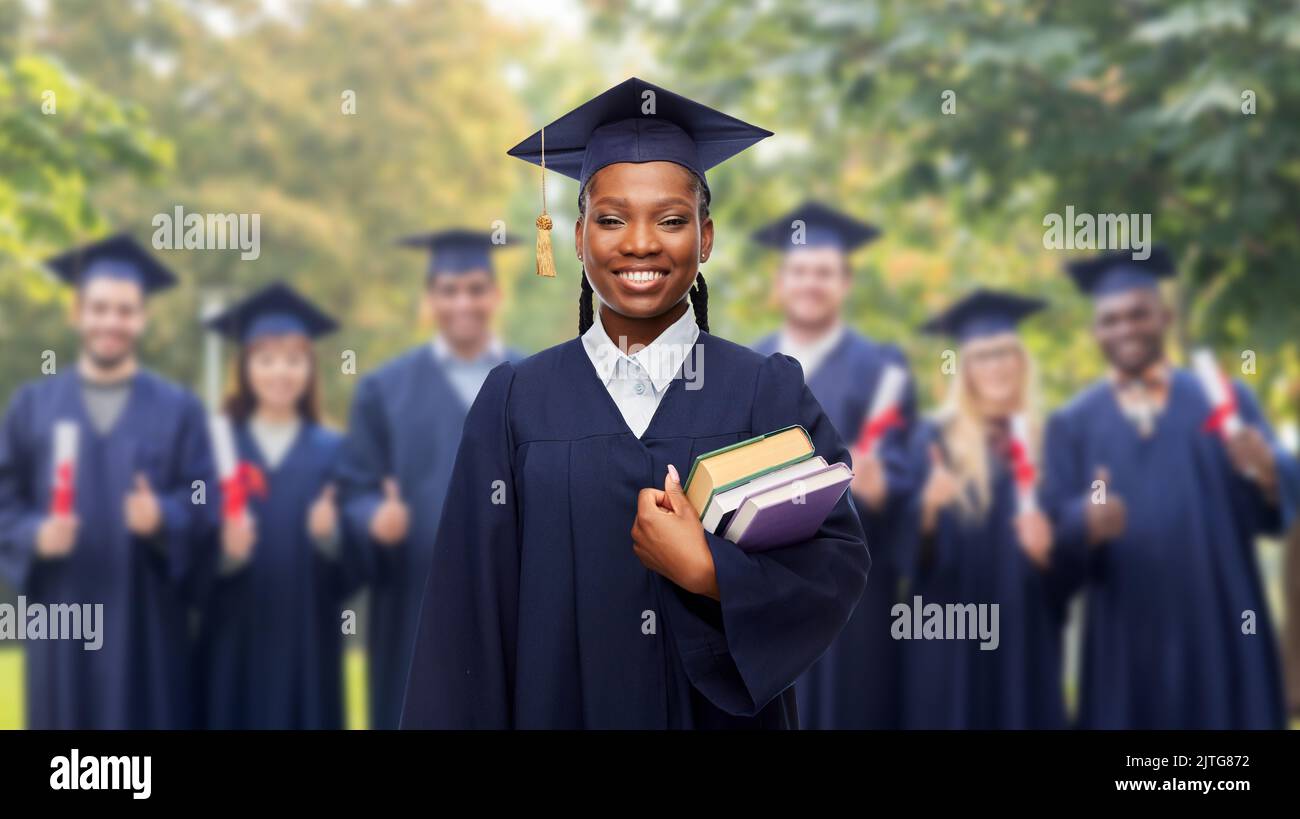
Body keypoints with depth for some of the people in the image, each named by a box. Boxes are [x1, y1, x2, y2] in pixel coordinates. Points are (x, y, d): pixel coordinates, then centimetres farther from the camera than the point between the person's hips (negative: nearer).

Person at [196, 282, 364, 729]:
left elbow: (355, 564, 0)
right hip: (234, 642, 0)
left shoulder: (333, 453, 5)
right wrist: (223, 550, -22)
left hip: (307, 641, 0)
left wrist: (329, 536, -21)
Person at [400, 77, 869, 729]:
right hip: (559, 707, 0)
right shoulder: (515, 401, -3)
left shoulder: (769, 393, -3)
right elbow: (473, 610, -5)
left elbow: (837, 563, -10)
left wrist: (705, 572, -22)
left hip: (728, 713, 0)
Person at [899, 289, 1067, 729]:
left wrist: (1046, 549, -14)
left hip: (1025, 630, 2)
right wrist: (929, 506, -24)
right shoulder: (935, 439, 2)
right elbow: (909, 544, -3)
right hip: (951, 633, -2)